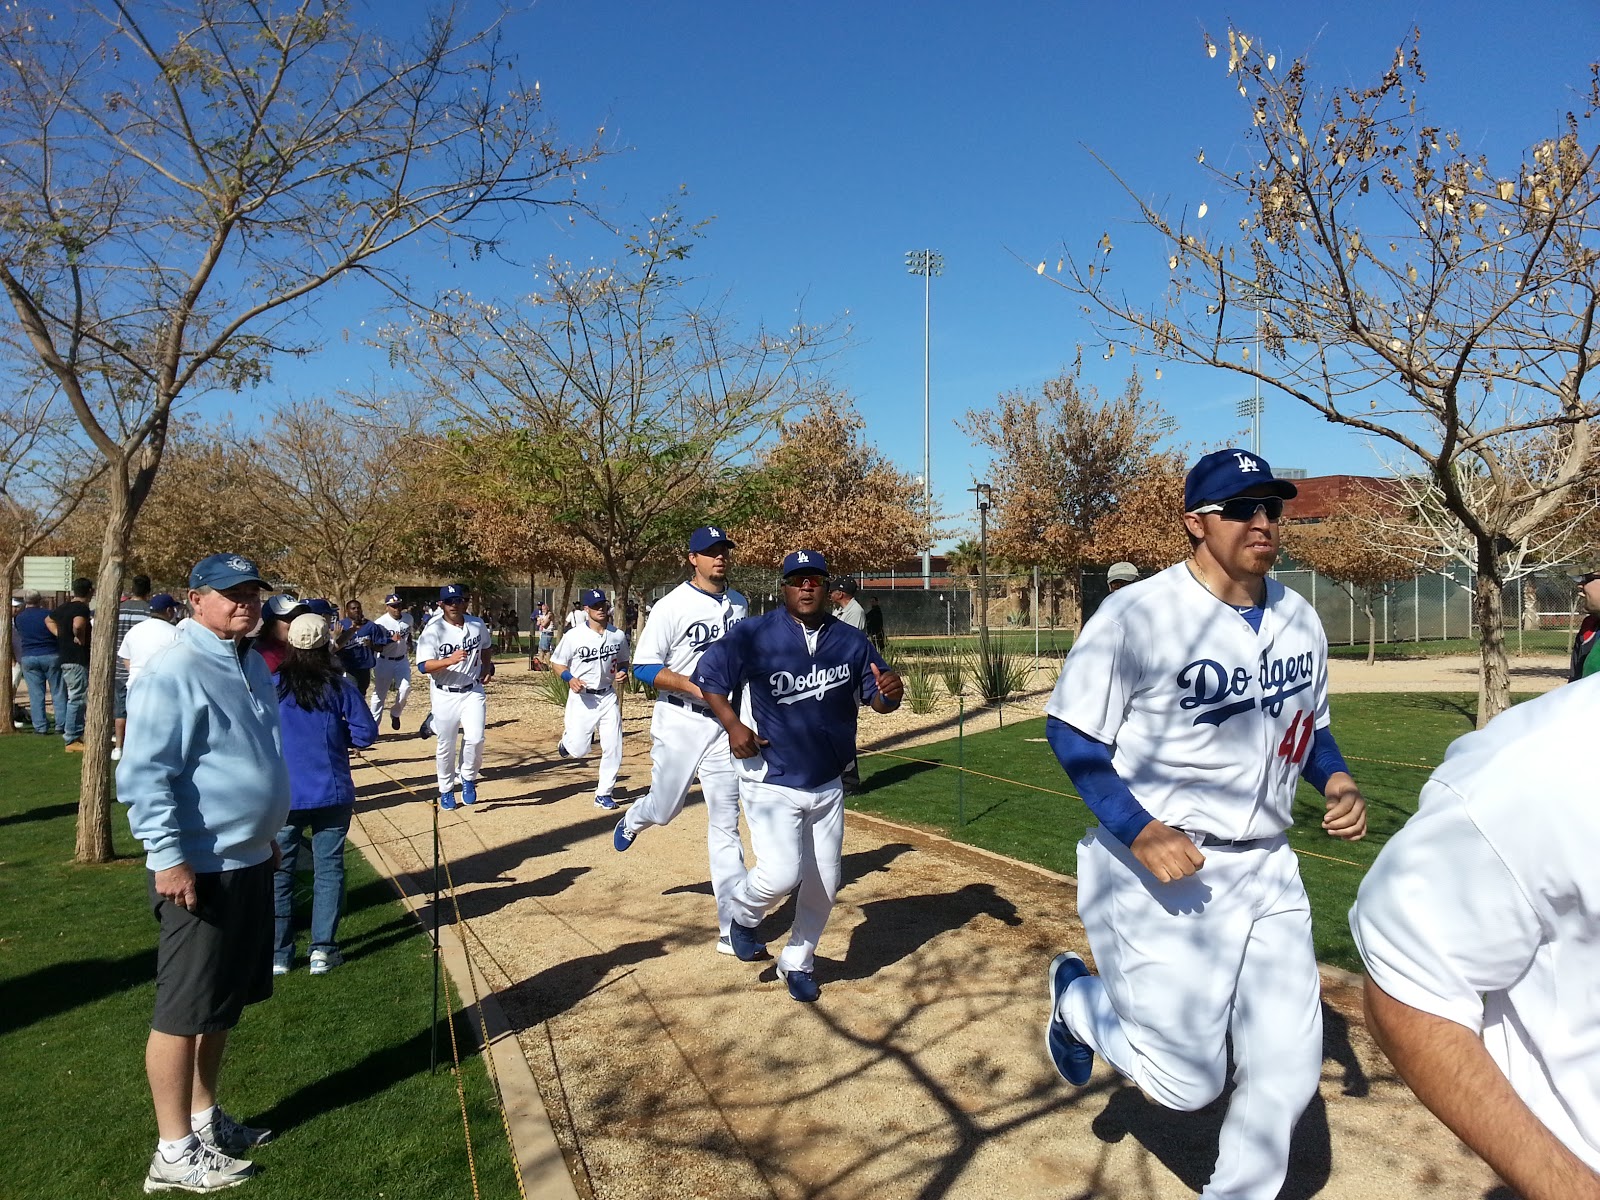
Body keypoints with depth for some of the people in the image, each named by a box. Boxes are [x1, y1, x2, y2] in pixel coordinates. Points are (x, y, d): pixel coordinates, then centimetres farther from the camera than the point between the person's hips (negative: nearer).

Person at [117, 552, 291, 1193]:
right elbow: (143, 775, -20)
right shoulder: (175, 672, -17)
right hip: (199, 869, -9)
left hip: (249, 861, 9)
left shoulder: (253, 665, 11)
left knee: (225, 1002, 19)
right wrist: (169, 857, -23)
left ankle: (204, 1115, 35)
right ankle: (175, 1151, 16)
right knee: (185, 1011, 3)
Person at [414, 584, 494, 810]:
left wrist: (487, 668, 6)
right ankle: (446, 790, 28)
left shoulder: (478, 625, 1)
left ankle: (468, 778, 11)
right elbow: (423, 666, -19)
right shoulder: (433, 631, -11)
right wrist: (450, 660, -34)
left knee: (475, 738, -15)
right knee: (445, 746, 8)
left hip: (473, 692, 2)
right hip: (444, 696, -2)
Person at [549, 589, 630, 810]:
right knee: (578, 750, -2)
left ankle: (603, 794, 15)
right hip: (582, 698, -3)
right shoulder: (574, 636, -11)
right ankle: (567, 736, 35)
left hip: (608, 697, 3)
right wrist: (570, 679, -19)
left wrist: (623, 672, -6)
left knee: (613, 748, -1)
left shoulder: (618, 636, 0)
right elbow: (557, 662, -1)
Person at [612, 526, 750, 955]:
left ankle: (732, 927, 4)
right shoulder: (672, 605, -10)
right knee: (664, 810, 10)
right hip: (679, 723, -3)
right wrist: (695, 687, -21)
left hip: (724, 725, 3)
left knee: (726, 823, 1)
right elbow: (644, 667, -12)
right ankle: (633, 819, 49)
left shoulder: (740, 604, 8)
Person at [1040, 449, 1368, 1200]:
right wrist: (1140, 832, -24)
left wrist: (1336, 779, -3)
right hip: (1159, 875, -6)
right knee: (1185, 1084, 0)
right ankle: (1077, 999, 29)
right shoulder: (1137, 615, -17)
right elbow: (1069, 731, -13)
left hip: (1266, 870, 7)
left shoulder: (1299, 620, 5)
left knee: (1289, 1070, 10)